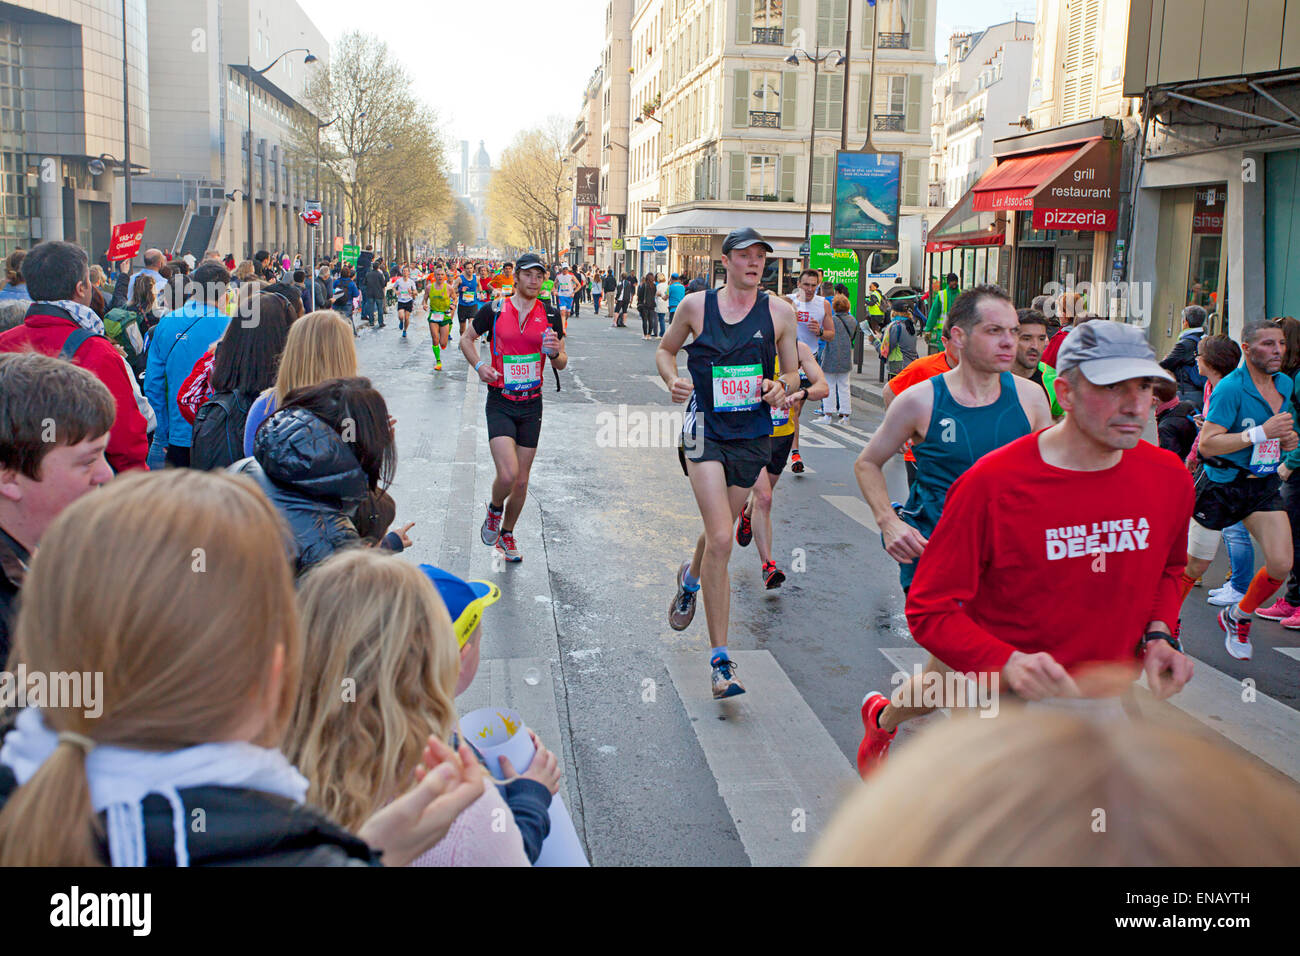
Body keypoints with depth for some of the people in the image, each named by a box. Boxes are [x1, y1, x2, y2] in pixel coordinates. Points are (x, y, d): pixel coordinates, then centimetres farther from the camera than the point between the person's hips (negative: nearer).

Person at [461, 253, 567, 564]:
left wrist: (554, 352, -16)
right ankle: (494, 510, 15)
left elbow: (562, 363, 7)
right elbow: (466, 339, 11)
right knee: (508, 474, -19)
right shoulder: (494, 311, -4)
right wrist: (479, 365, -7)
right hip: (500, 404, -3)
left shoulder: (550, 315, 2)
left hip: (532, 404, 3)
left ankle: (506, 534, 32)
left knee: (522, 480, 8)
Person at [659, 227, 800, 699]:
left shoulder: (779, 311, 2)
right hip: (705, 430, -3)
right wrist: (673, 378, -5)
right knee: (721, 539, -16)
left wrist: (781, 388, -13)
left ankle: (690, 578, 55)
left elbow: (793, 374, 10)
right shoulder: (696, 305, 0)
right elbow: (665, 350, 16)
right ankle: (720, 658, -7)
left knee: (719, 533, 17)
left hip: (753, 435, 3)